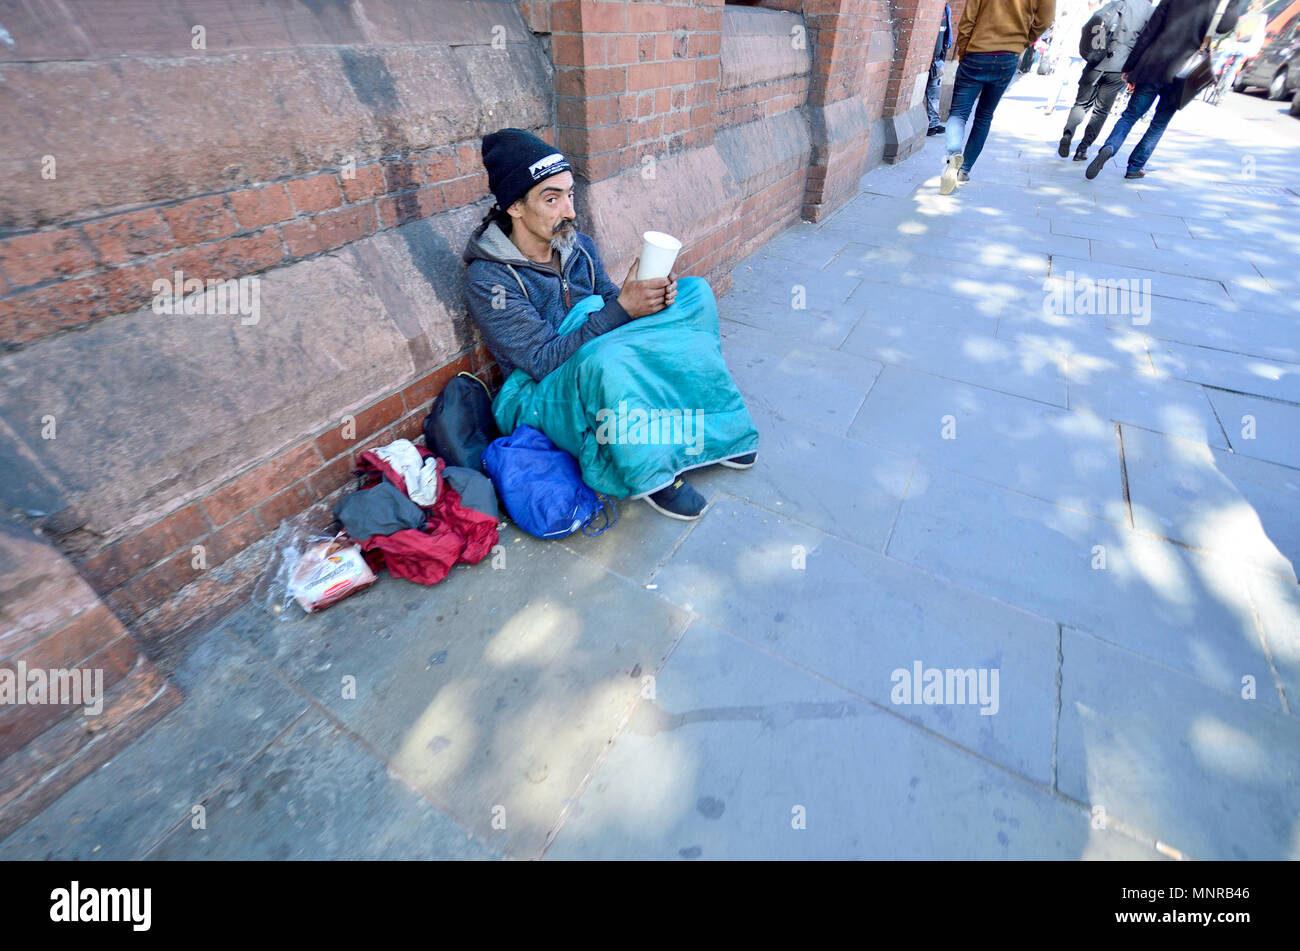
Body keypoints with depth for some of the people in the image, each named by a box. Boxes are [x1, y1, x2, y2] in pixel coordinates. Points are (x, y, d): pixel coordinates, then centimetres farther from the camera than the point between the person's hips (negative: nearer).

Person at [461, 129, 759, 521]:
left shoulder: (579, 246, 2)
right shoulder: (485, 277, -17)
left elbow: (611, 304, 9)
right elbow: (544, 361, -24)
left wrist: (654, 296, -15)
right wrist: (622, 308, -31)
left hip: (600, 364, 7)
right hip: (542, 393, -6)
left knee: (695, 292, -4)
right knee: (604, 358, -43)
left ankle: (706, 424, -8)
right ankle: (650, 473, -20)